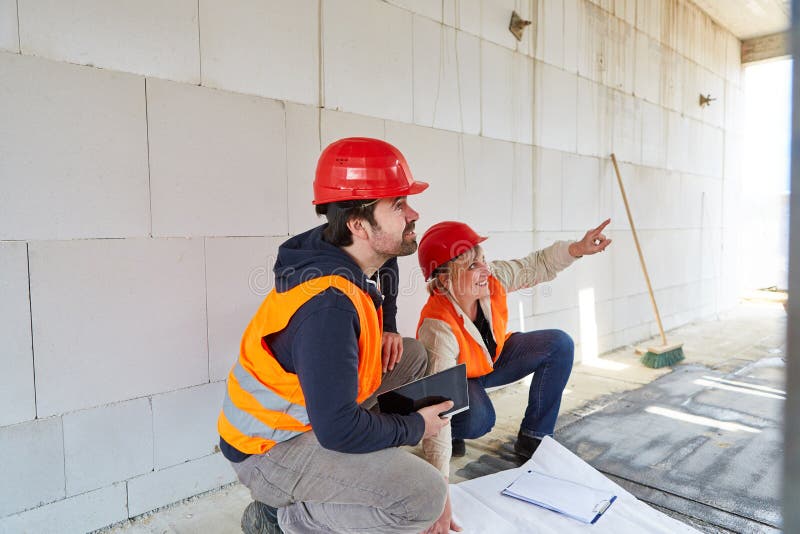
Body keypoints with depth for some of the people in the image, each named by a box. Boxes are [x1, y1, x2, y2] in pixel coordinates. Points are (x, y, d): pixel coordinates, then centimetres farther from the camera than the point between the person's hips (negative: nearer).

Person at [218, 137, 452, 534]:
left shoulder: (358, 260, -6)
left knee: (413, 357, 10)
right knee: (424, 496, -22)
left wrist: (380, 334, 1)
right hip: (268, 450, -9)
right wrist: (415, 427, -13)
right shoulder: (328, 305, -32)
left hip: (302, 409, 9)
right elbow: (338, 430, -31)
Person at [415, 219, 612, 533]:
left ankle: (533, 438, 2)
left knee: (559, 345, -9)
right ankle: (453, 432, 2)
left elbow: (538, 266, -5)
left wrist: (578, 248, -23)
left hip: (491, 359, 7)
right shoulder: (438, 328, -42)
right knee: (478, 419, -38)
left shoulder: (493, 277, -27)